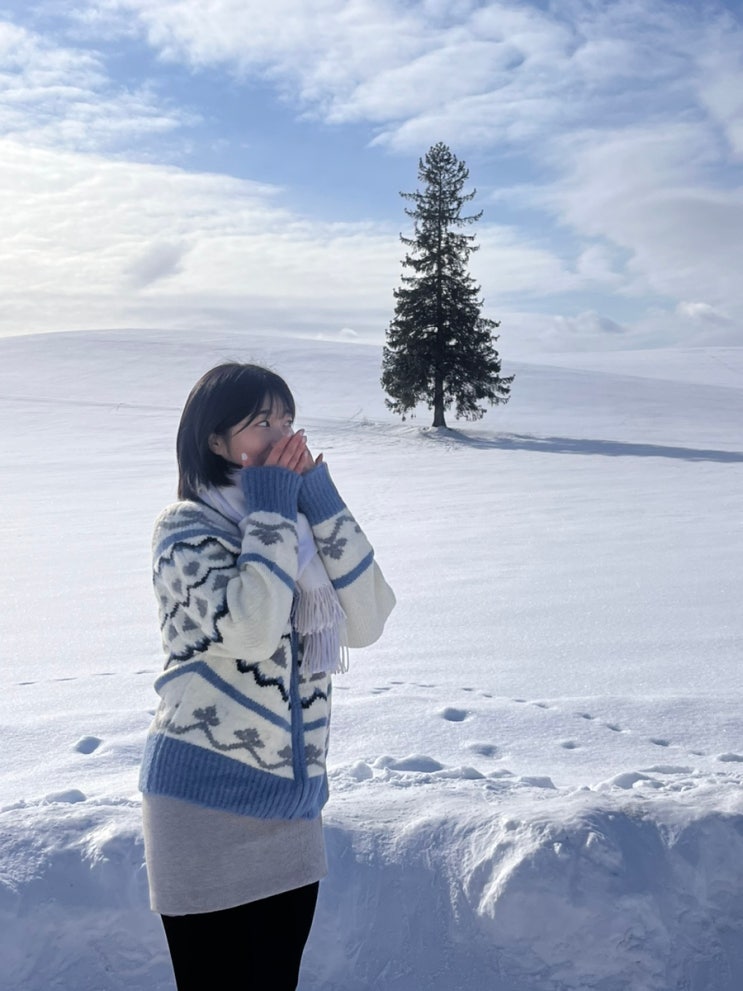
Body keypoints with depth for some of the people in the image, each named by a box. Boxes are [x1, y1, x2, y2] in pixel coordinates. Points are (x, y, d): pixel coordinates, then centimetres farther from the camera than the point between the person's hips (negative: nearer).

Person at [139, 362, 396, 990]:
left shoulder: (298, 522, 8)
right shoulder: (188, 527, -10)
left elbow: (367, 621, -5)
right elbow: (249, 627, -28)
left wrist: (322, 505, -8)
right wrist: (270, 513, -16)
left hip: (293, 802, 6)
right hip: (207, 803, -5)